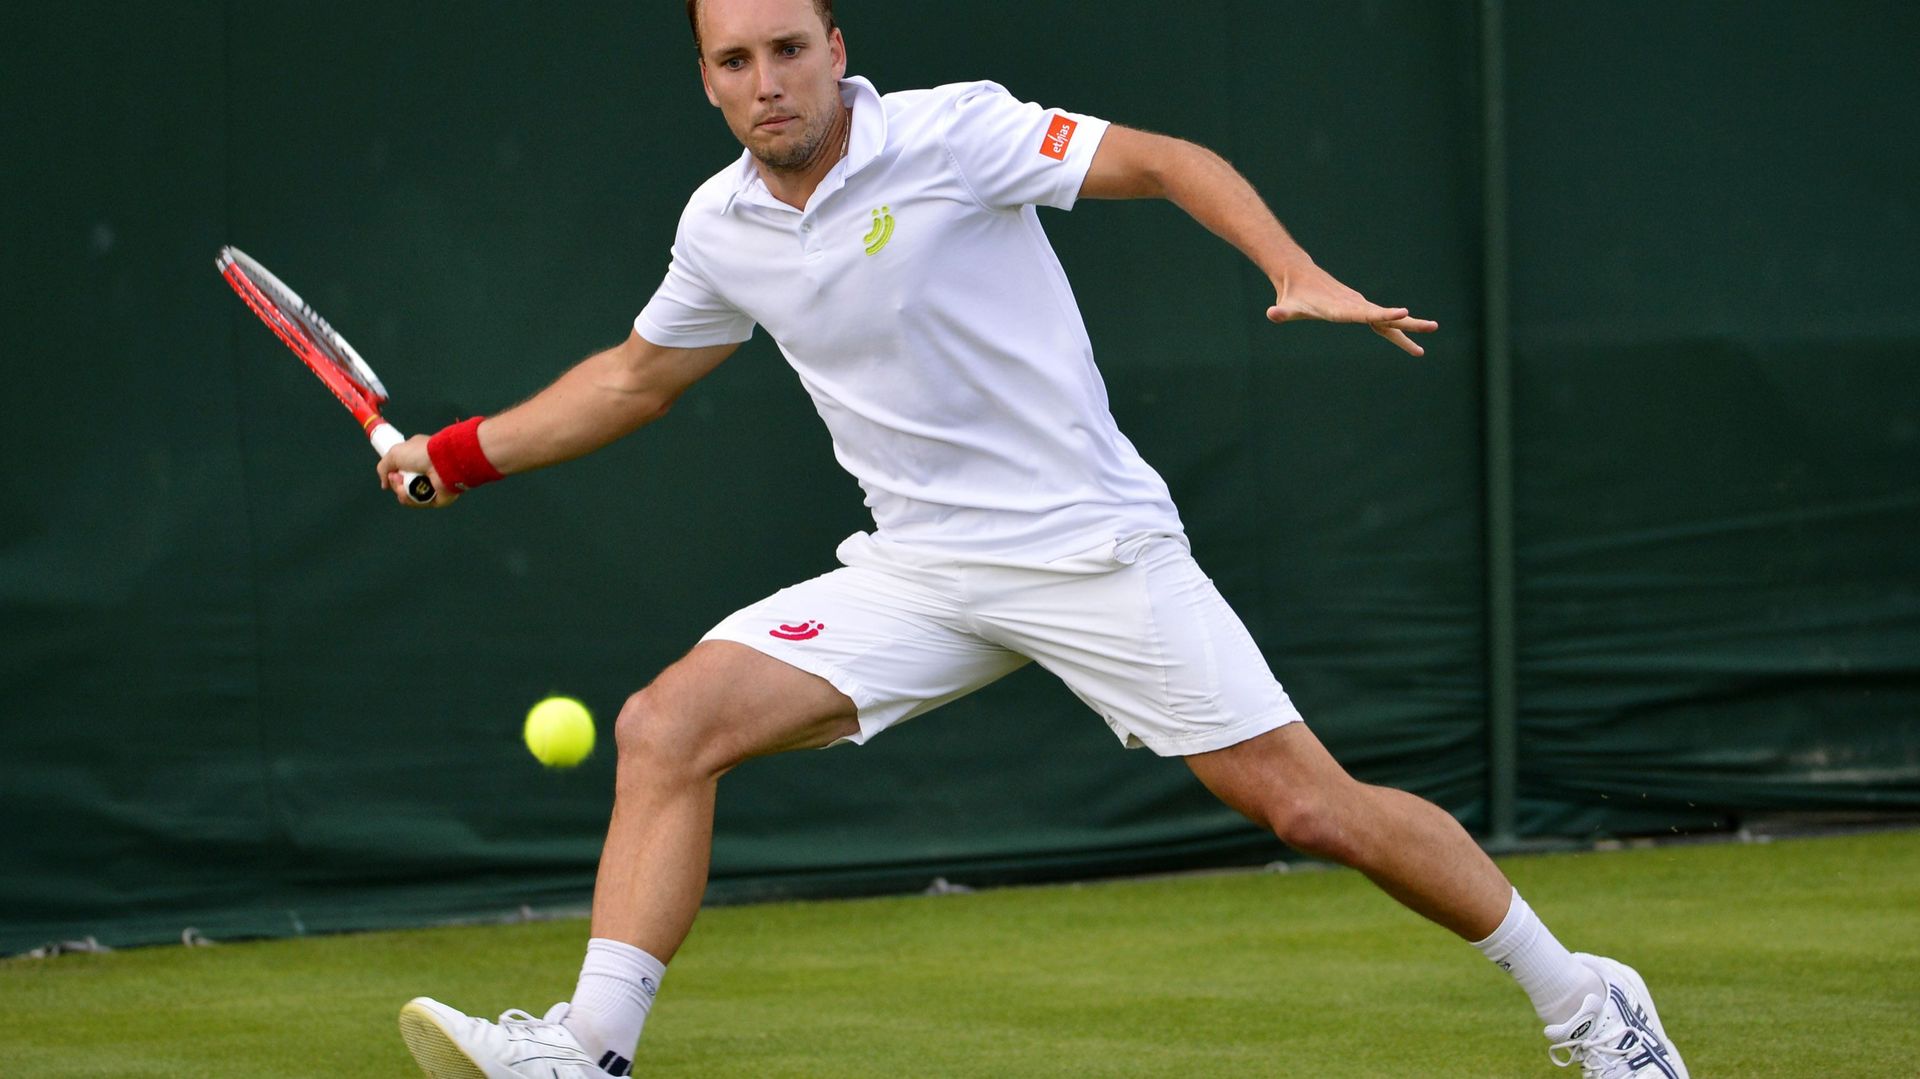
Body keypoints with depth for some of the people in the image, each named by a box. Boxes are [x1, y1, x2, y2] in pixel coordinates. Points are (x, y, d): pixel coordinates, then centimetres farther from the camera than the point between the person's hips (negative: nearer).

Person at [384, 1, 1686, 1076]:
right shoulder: (720, 230, 6)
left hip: (1095, 542, -5)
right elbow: (636, 376, 24)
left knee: (1310, 806, -8)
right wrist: (456, 454, 20)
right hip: (918, 573, 5)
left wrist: (1301, 274, -27)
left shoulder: (948, 132, -11)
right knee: (666, 726, -13)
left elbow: (1166, 161, -11)